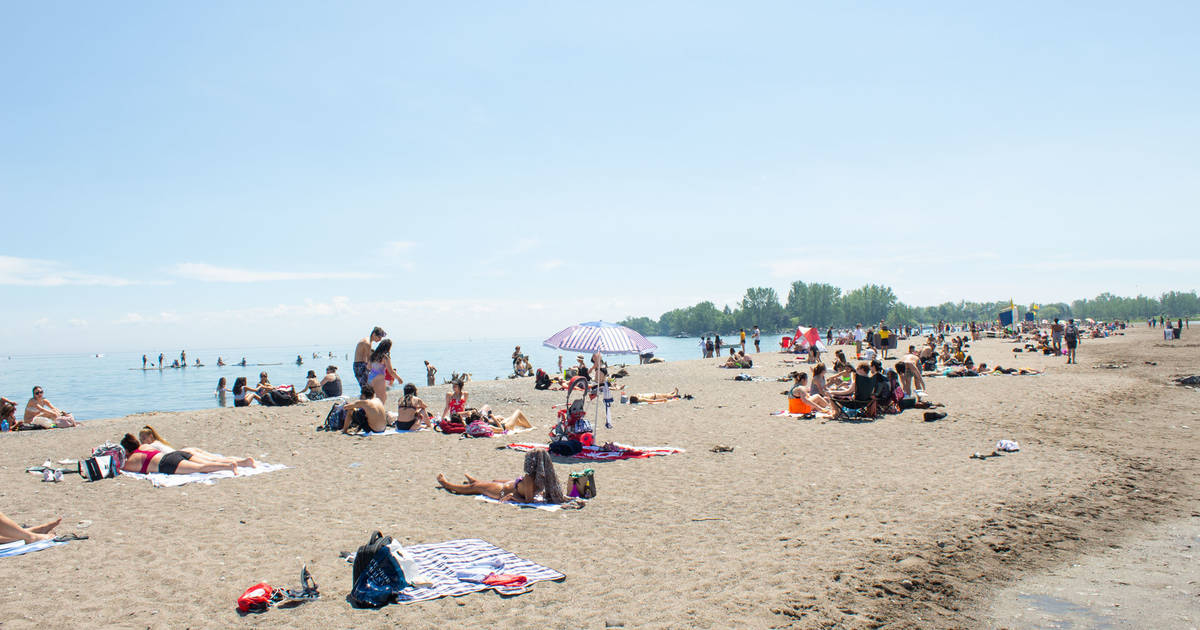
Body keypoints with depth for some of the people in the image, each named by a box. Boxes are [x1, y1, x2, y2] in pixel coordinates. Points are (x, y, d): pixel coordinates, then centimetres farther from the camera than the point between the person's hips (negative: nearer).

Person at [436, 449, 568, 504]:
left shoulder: (529, 478, -42)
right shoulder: (542, 476, -22)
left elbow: (528, 500, -36)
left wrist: (513, 496, -24)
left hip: (504, 491, -7)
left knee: (476, 486, 17)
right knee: (494, 480, 36)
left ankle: (447, 484, 43)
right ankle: (473, 480, 71)